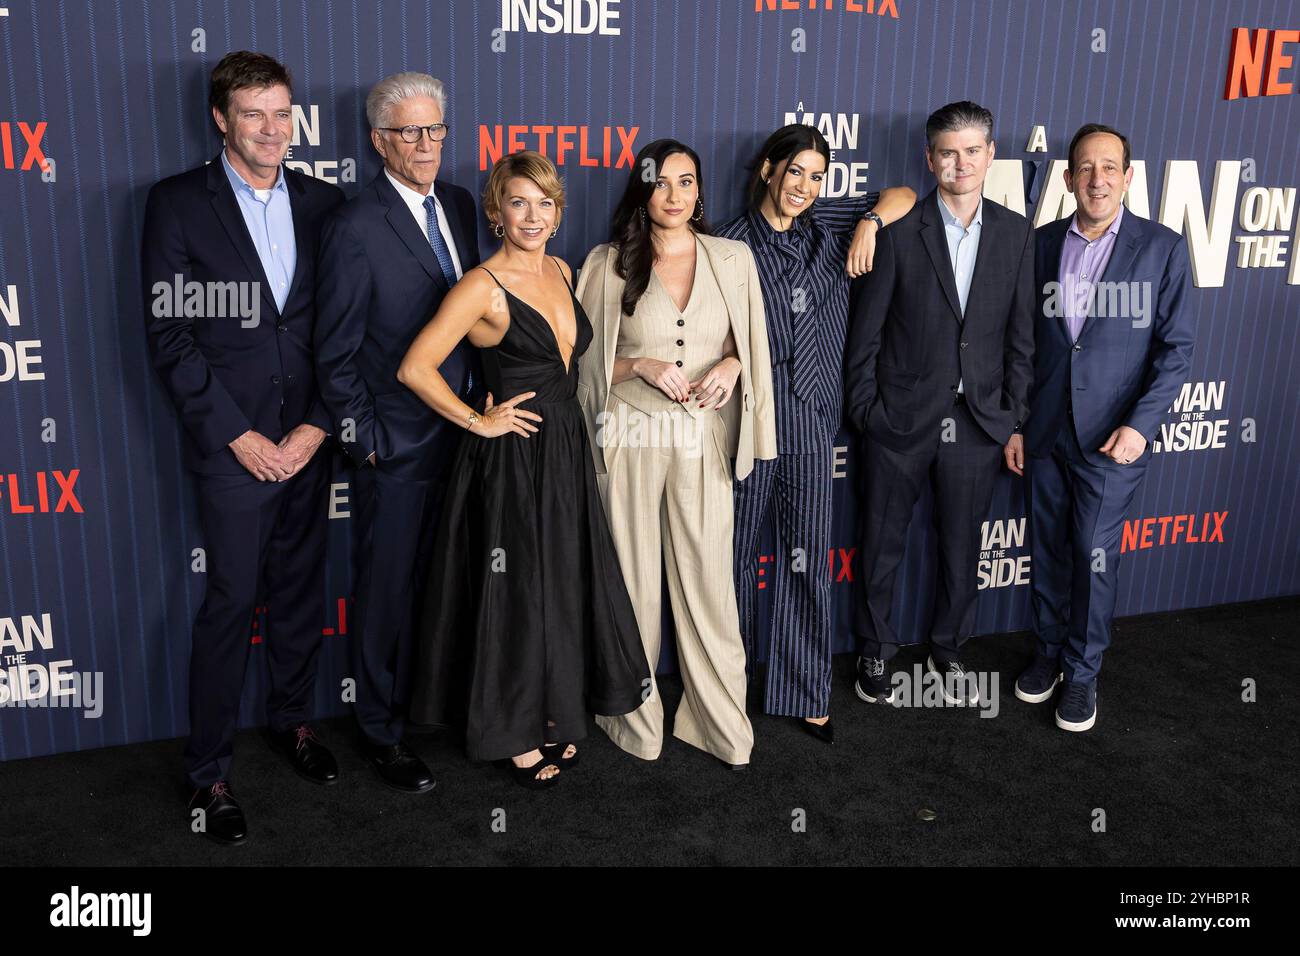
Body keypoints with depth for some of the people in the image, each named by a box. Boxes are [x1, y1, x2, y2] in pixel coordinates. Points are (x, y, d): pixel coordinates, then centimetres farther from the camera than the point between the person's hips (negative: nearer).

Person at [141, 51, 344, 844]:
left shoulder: (324, 203, 5)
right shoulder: (178, 204, -4)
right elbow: (170, 336, -7)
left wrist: (316, 426, -5)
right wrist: (238, 436, -11)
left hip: (309, 439, 3)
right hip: (233, 444, -3)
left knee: (300, 591, 14)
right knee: (231, 604, 2)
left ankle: (293, 718, 35)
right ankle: (210, 770, 17)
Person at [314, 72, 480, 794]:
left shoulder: (460, 205, 7)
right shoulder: (355, 227, -14)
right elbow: (336, 352, -11)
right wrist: (364, 440, -10)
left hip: (462, 431, 6)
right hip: (396, 444, -6)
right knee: (388, 588, 8)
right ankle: (380, 729, 24)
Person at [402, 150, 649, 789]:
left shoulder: (560, 272, 9)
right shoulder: (484, 286, -14)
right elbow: (416, 368, -20)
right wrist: (479, 422, -14)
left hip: (565, 452, 7)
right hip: (511, 459, -7)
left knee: (563, 587, 15)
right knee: (516, 593, 4)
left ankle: (548, 716, 33)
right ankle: (513, 736, 21)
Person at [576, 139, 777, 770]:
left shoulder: (733, 259, 6)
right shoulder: (609, 264, 3)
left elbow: (751, 343, 15)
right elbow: (590, 359, 6)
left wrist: (732, 365, -7)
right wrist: (642, 366, -11)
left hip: (703, 439, 1)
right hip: (631, 438, -1)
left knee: (708, 577, 3)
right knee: (633, 578, 6)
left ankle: (722, 720, 19)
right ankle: (636, 717, 21)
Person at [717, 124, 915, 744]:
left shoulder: (829, 224, 9)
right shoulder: (733, 244, -3)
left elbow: (902, 196, 18)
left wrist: (870, 222, 1)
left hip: (811, 417, 3)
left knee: (807, 557, 5)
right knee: (738, 547, 7)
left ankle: (803, 693, 16)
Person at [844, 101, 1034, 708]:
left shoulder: (1016, 233, 2)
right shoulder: (898, 230, -7)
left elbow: (1021, 335, 5)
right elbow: (866, 331, -4)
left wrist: (1013, 419, 2)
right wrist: (863, 409, -5)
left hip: (977, 425, 3)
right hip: (899, 423, -2)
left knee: (961, 547, 15)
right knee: (882, 545, 11)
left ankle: (947, 651, 36)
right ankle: (876, 651, 31)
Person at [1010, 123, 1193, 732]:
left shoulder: (1161, 247, -3)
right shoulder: (1042, 243, 5)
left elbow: (1175, 346, -3)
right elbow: (1024, 340, 9)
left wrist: (1140, 425, -13)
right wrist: (1013, 424, 7)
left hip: (1111, 437, -3)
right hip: (1044, 431, 3)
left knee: (1093, 556, 2)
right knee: (1047, 551, 12)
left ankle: (1083, 671, 19)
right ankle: (1049, 651, 30)